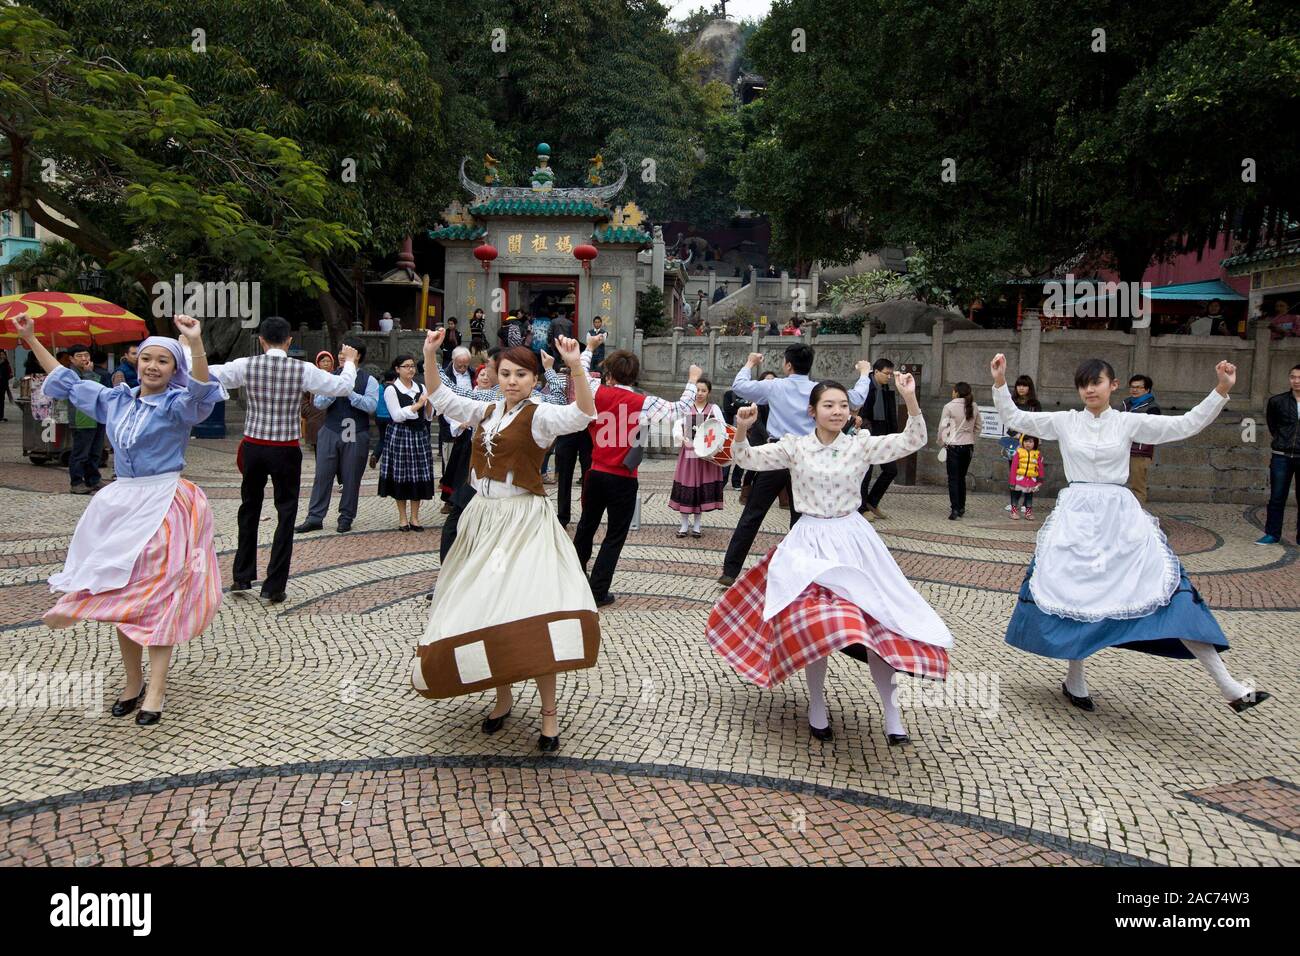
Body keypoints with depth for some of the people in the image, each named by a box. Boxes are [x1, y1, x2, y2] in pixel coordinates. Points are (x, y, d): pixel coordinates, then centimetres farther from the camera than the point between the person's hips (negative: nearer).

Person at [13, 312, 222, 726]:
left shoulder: (177, 405, -8)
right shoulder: (115, 399, 10)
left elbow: (200, 394, -31)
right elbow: (67, 381, 25)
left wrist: (197, 345, -46)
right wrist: (31, 340, 24)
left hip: (163, 505, -6)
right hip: (120, 504, 6)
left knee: (156, 596, -6)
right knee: (122, 594, 10)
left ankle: (155, 692, -1)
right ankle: (132, 683, 23)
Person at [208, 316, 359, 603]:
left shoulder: (246, 366, -5)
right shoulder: (302, 370, -8)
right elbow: (343, 387, -2)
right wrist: (349, 362, 18)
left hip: (253, 447, 2)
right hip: (285, 451, -2)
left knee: (250, 509, 18)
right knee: (286, 514, 6)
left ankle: (242, 578, 25)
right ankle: (274, 586, 6)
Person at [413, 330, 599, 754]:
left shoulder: (540, 415, -8)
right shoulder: (486, 410, 11)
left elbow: (582, 415, -26)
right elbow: (442, 400, 21)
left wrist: (575, 367, -40)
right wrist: (429, 355, 11)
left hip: (524, 521, -7)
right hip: (483, 519, 7)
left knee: (529, 613, -17)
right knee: (483, 611, 11)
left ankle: (549, 710, -5)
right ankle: (503, 696, 28)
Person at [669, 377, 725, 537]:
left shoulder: (714, 409, 5)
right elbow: (677, 426, -5)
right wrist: (681, 438, -25)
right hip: (688, 452, 0)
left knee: (703, 487, 3)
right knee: (685, 487, 0)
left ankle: (697, 525, 15)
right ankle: (685, 525, 12)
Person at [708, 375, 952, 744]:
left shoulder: (861, 445, 0)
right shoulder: (795, 446, 0)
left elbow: (913, 441, -6)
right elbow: (747, 459, -3)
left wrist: (910, 400, -20)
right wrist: (741, 429, -22)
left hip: (853, 541, 1)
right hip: (810, 543, -1)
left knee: (877, 620, -1)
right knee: (813, 621, -11)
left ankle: (890, 709, 15)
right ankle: (817, 704, 13)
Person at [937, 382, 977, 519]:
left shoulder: (949, 406, -11)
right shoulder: (973, 406, 2)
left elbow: (943, 426, -7)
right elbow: (977, 425, 9)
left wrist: (942, 442, 6)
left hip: (953, 445, -4)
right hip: (969, 445, 4)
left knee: (953, 478, -1)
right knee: (962, 477, 15)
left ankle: (954, 509, -8)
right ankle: (961, 508, 19)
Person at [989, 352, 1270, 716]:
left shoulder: (1129, 423, 4)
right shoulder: (1064, 422, 4)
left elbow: (1187, 425, 2)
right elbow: (1014, 418, 5)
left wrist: (1221, 390, -6)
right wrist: (1000, 382, -5)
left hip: (1121, 519, 0)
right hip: (1075, 517, 0)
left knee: (1168, 594, -7)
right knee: (1073, 594, 4)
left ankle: (1229, 687, -5)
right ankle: (1074, 680, 23)